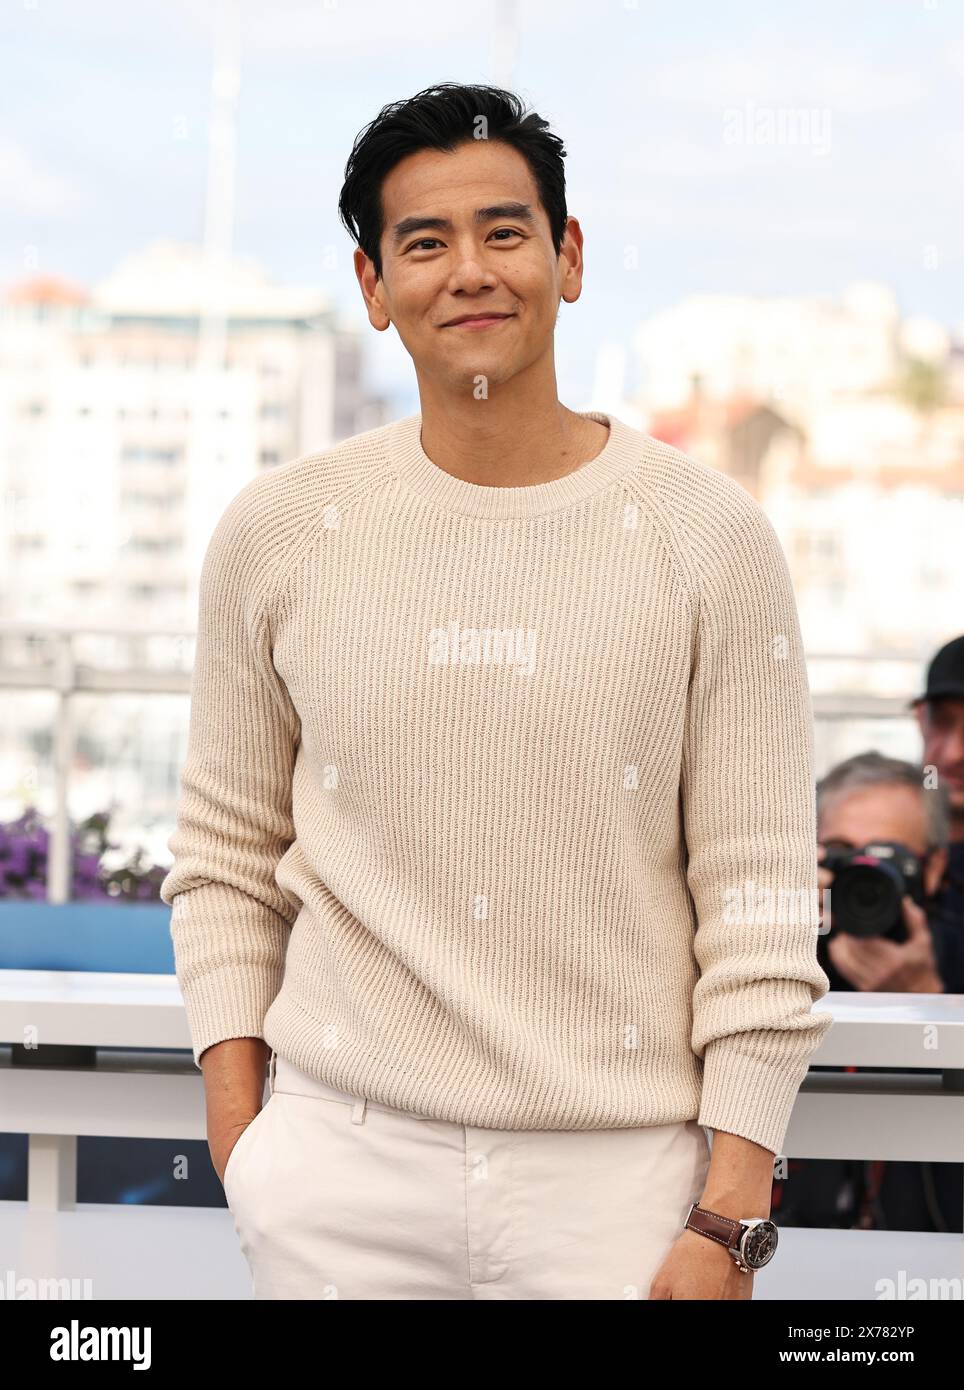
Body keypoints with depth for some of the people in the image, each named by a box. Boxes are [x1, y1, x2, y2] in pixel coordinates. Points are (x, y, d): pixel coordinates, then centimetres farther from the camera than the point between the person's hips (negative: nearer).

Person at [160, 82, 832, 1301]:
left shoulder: (707, 539, -2)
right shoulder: (275, 536, 3)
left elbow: (760, 894, -3)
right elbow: (225, 855, 10)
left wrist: (730, 1224, -7)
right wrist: (237, 1136, 3)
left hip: (625, 1175, -1)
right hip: (341, 1168, 1)